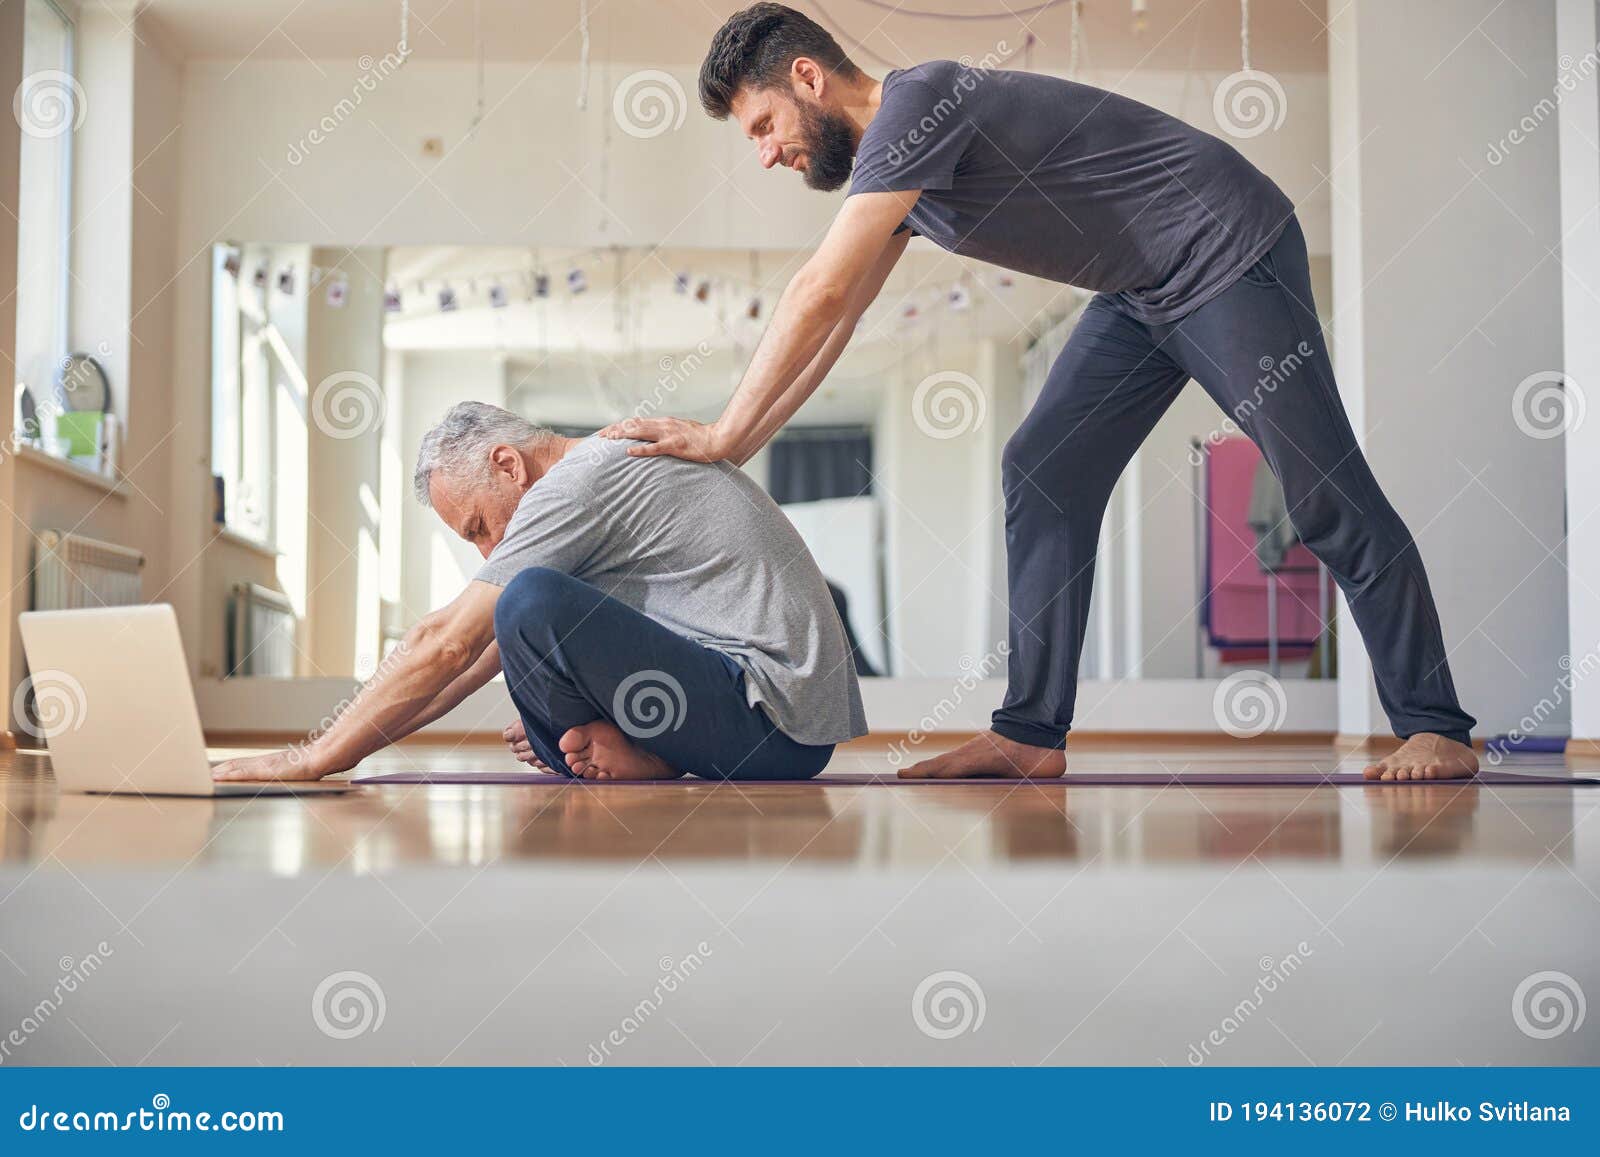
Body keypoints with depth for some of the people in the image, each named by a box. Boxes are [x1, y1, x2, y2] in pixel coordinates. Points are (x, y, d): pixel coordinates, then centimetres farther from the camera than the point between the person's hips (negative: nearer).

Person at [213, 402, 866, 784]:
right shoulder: (619, 456, 19)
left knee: (533, 602, -25)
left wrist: (314, 760, -6)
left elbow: (448, 644, -12)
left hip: (770, 722, -10)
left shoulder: (576, 484, -10)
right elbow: (490, 647, 24)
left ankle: (629, 763, -5)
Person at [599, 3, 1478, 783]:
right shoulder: (890, 158, 10)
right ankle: (1031, 734, 2)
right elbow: (834, 319, 13)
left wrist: (722, 437, -18)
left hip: (1228, 255, -9)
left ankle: (1434, 728, 2)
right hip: (1143, 292, 10)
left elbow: (817, 297, -24)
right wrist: (735, 448, 9)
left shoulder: (918, 101, -21)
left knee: (1324, 495, -8)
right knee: (1042, 475, 0)